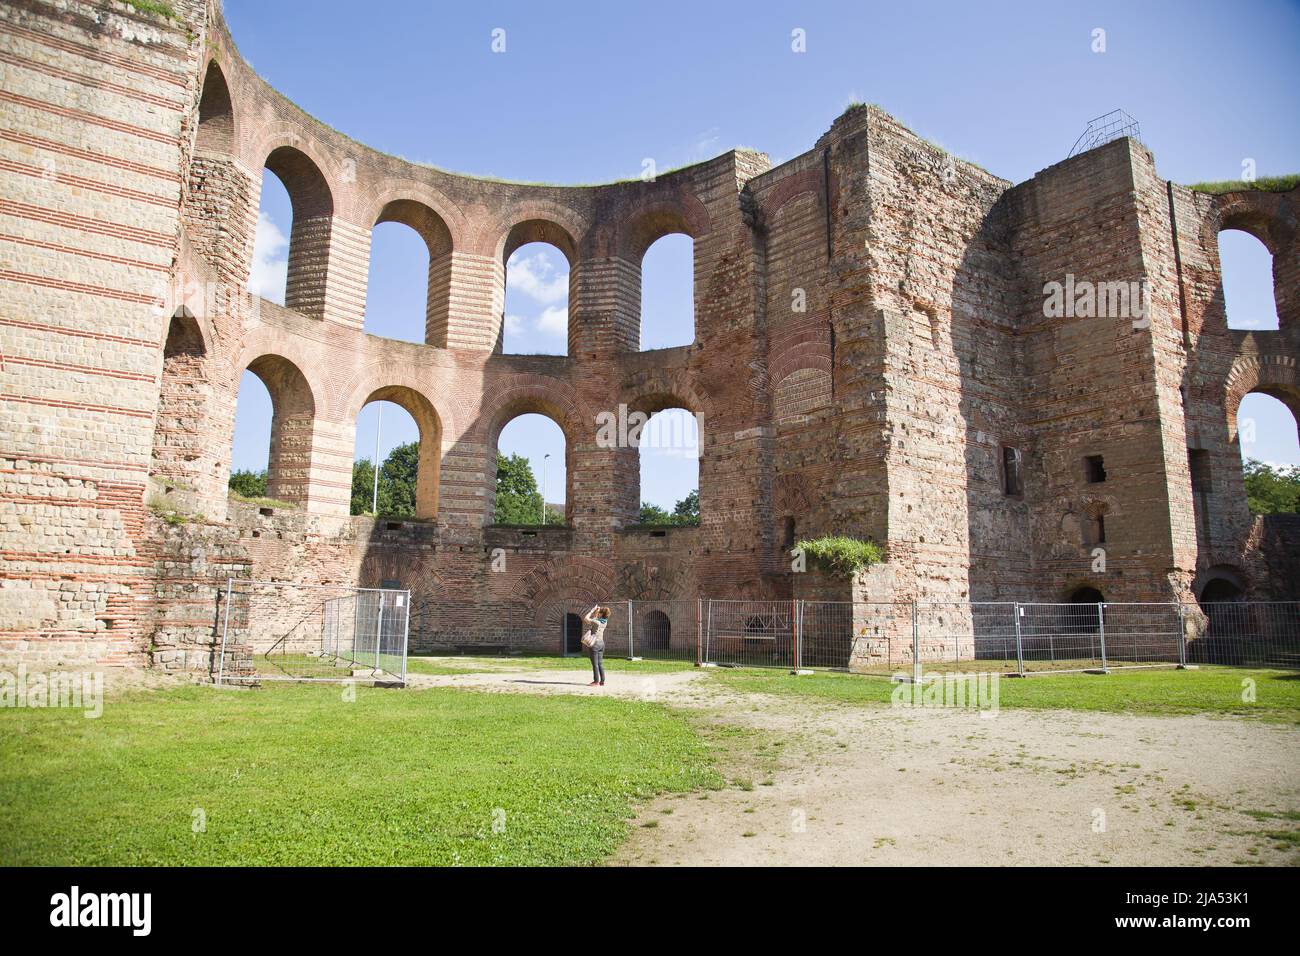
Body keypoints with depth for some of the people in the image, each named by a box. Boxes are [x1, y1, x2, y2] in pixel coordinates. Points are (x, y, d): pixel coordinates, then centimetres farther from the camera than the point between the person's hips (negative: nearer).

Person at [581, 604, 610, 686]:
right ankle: (602, 681, 14)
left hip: (595, 644, -8)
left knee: (595, 664, -2)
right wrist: (594, 611, 4)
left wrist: (592, 610, -8)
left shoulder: (597, 622, -17)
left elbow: (585, 618, -14)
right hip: (601, 643, 8)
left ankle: (596, 682, 1)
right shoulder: (604, 621, 5)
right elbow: (593, 618, 19)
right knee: (600, 663, 12)